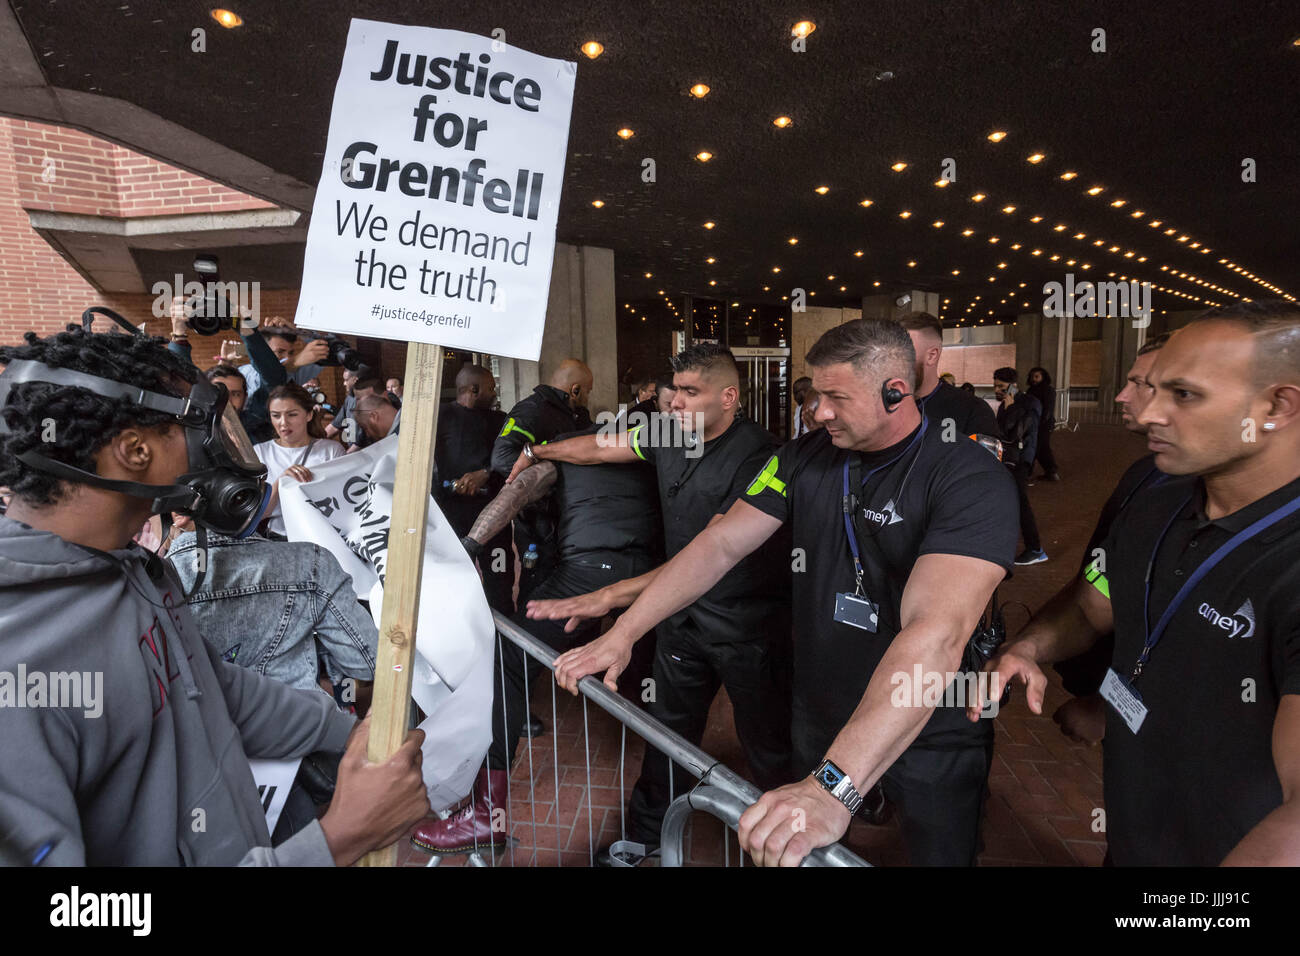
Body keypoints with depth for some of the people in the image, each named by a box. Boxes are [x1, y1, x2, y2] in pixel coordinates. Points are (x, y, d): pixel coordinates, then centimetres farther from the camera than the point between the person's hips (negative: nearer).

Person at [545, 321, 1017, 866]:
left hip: (934, 741, -4)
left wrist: (834, 786, -46)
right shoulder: (804, 458, -6)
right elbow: (721, 544, -6)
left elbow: (936, 632, -36)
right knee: (814, 852, 23)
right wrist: (622, 634, -14)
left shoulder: (970, 479, -23)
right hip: (819, 722, 4)